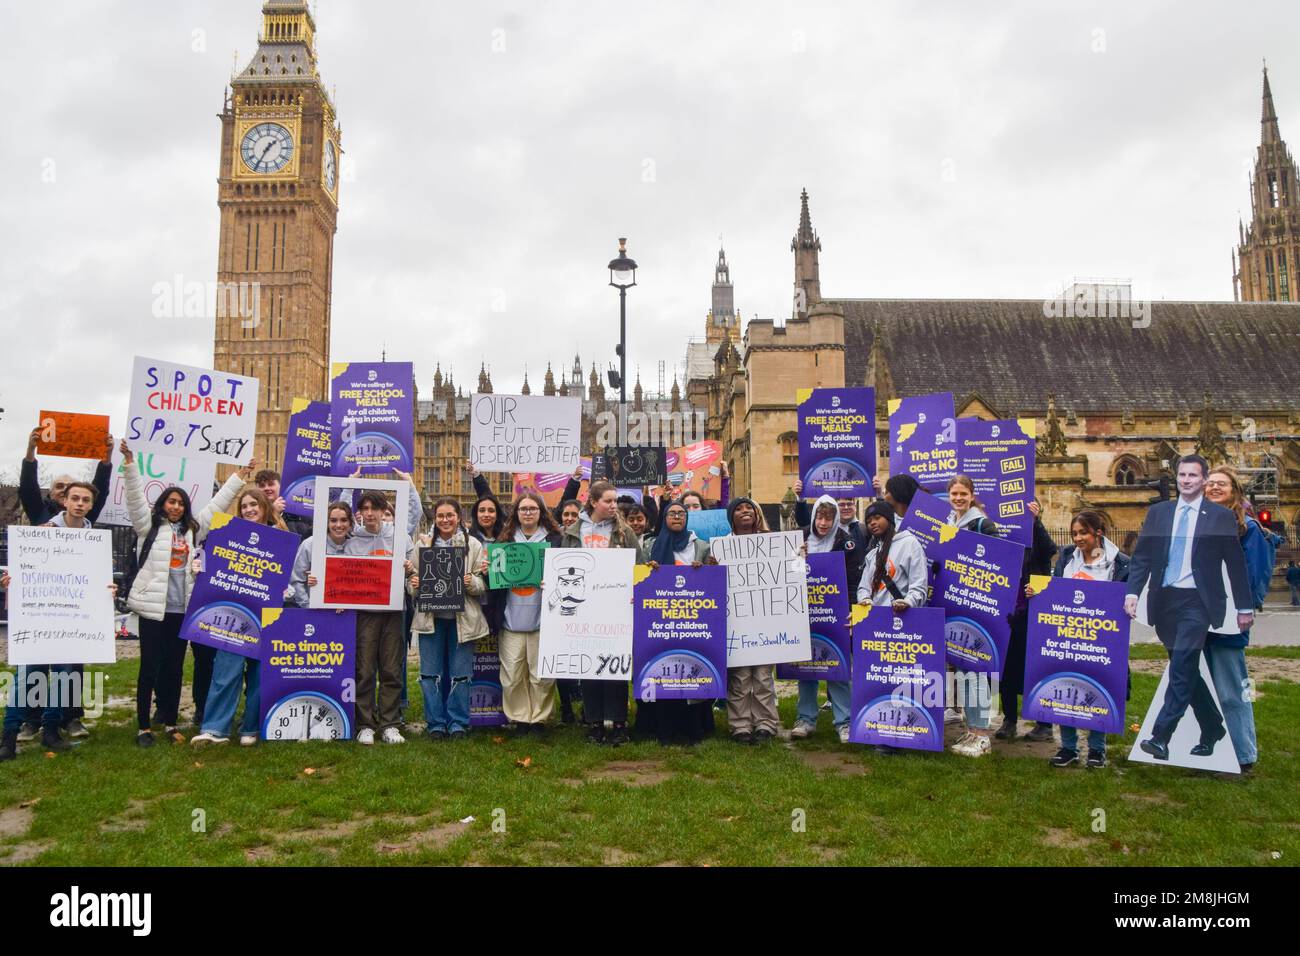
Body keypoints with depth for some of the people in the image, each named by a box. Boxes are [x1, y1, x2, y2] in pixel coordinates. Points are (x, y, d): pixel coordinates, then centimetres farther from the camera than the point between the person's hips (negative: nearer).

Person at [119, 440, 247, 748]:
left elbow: (217, 504, 20)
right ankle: (144, 727, 5)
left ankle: (170, 723, 19)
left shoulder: (193, 528, 15)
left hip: (183, 609, 4)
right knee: (150, 668, -1)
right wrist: (129, 462, -16)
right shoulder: (149, 525, 5)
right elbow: (136, 497, -5)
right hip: (153, 607, -4)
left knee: (174, 668, 10)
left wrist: (239, 477, 22)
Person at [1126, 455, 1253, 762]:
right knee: (1185, 670, 13)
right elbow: (1142, 556, 6)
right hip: (1164, 600, 4)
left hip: (1197, 601, -4)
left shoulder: (1220, 516, 1)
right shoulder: (1158, 512, 9)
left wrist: (1245, 608, 5)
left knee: (1182, 667, -14)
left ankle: (1160, 737, -13)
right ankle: (1212, 729, 31)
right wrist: (1132, 592, -7)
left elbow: (1236, 564, 4)